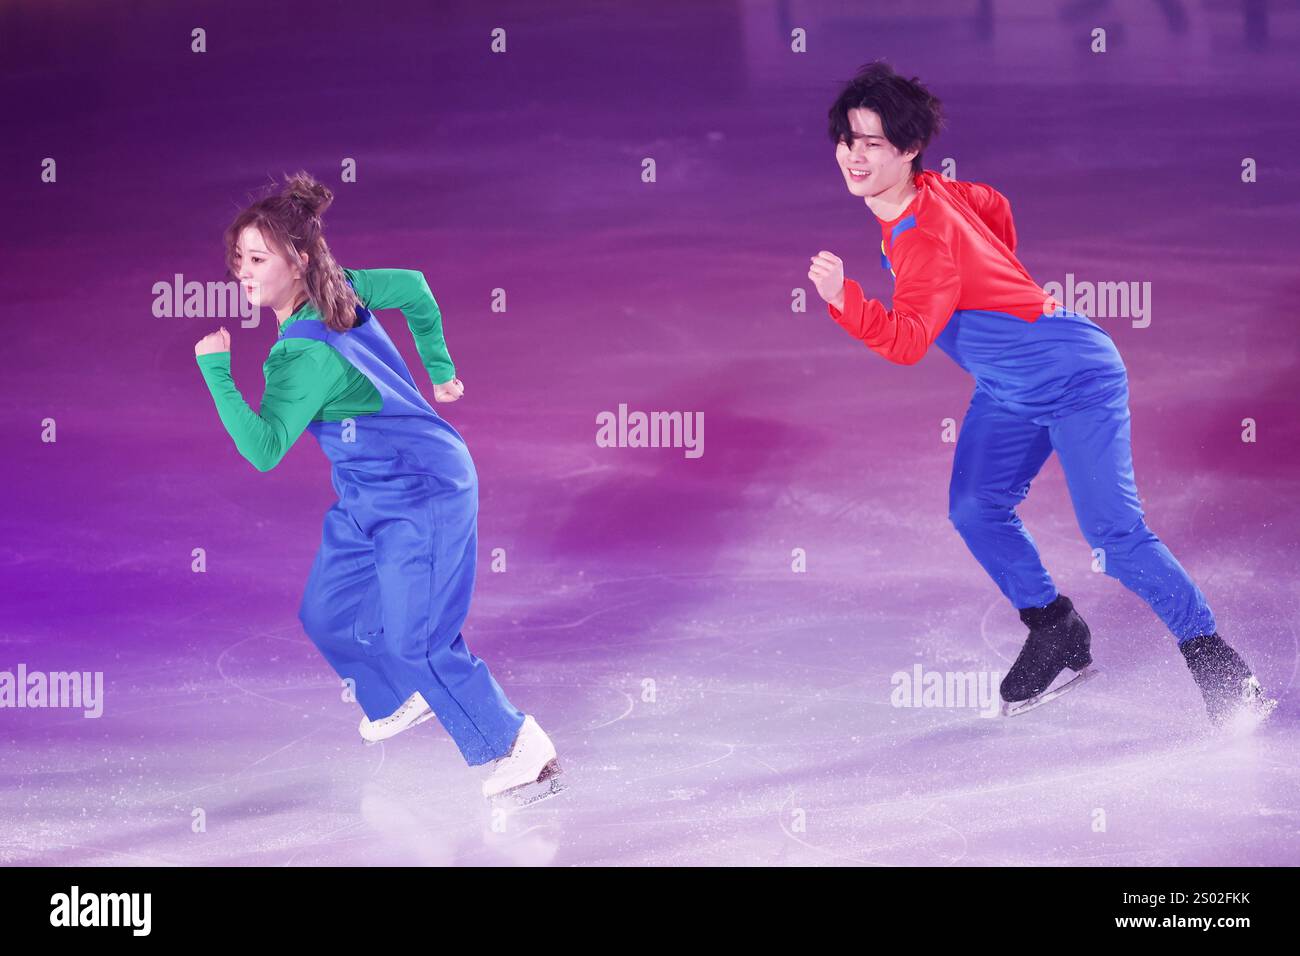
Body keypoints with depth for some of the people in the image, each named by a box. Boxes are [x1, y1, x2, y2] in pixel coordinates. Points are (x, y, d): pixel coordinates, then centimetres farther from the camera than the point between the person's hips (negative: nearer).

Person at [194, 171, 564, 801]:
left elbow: (263, 449, -36)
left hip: (423, 496, -10)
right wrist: (438, 367, 21)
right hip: (366, 497, 10)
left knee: (414, 641, -8)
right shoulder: (339, 287, -6)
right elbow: (412, 287, 10)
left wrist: (216, 372, -38)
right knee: (327, 615, 16)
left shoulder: (306, 354, -31)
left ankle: (523, 751, 6)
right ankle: (404, 699, 41)